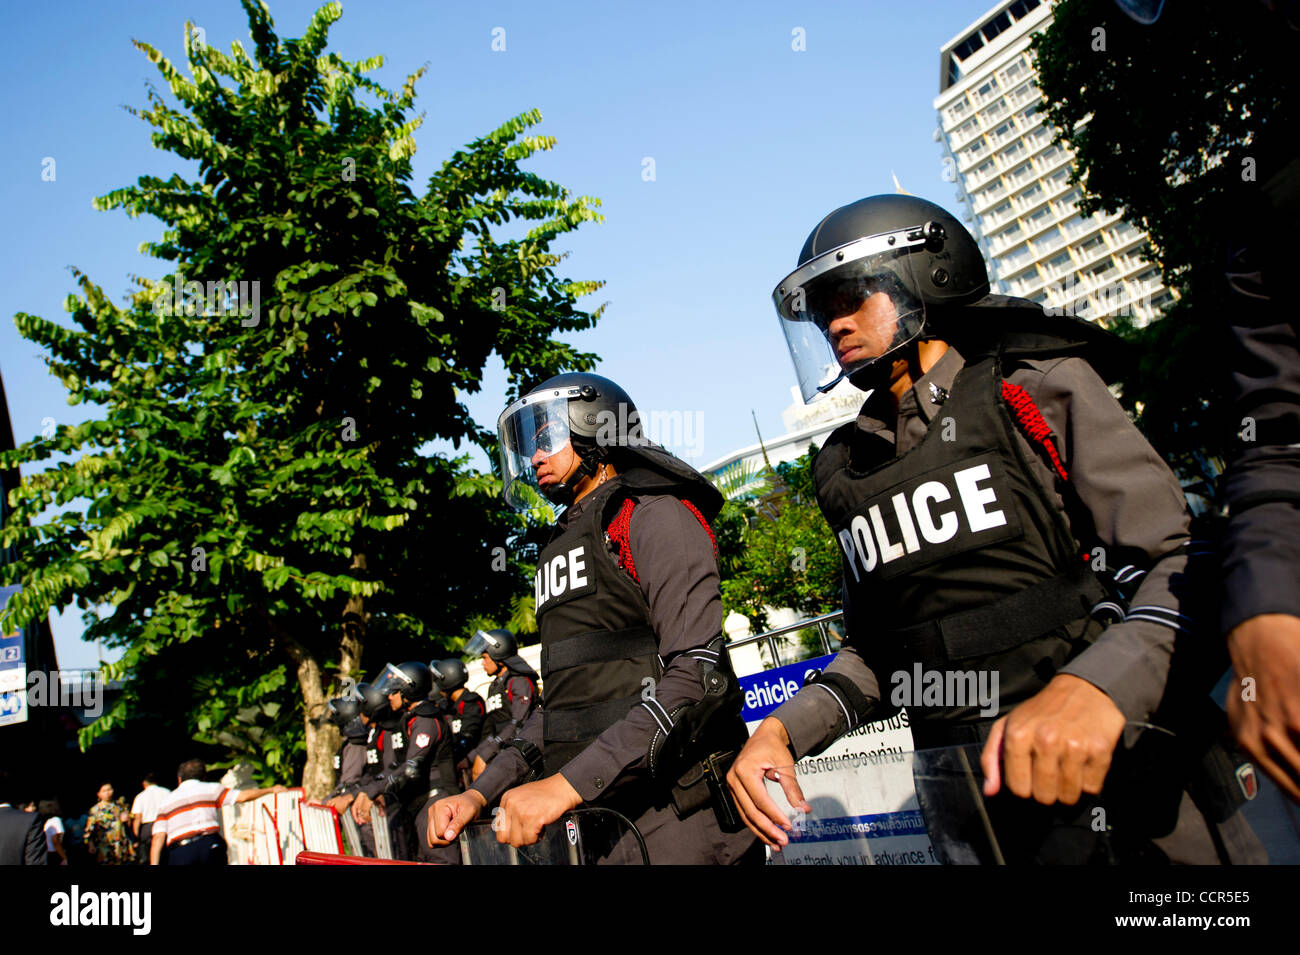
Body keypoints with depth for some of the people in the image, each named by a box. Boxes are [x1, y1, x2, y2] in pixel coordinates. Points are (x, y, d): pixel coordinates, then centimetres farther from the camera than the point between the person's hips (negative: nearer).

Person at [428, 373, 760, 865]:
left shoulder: (654, 515, -6)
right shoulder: (561, 548, 20)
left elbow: (697, 675, -19)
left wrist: (569, 783, -24)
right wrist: (480, 793, 5)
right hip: (587, 818, 7)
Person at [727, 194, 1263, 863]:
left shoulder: (1040, 387, -1)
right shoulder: (847, 465, 11)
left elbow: (1181, 566, -10)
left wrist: (1093, 687, -29)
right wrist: (785, 727, -3)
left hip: (1113, 772, -5)